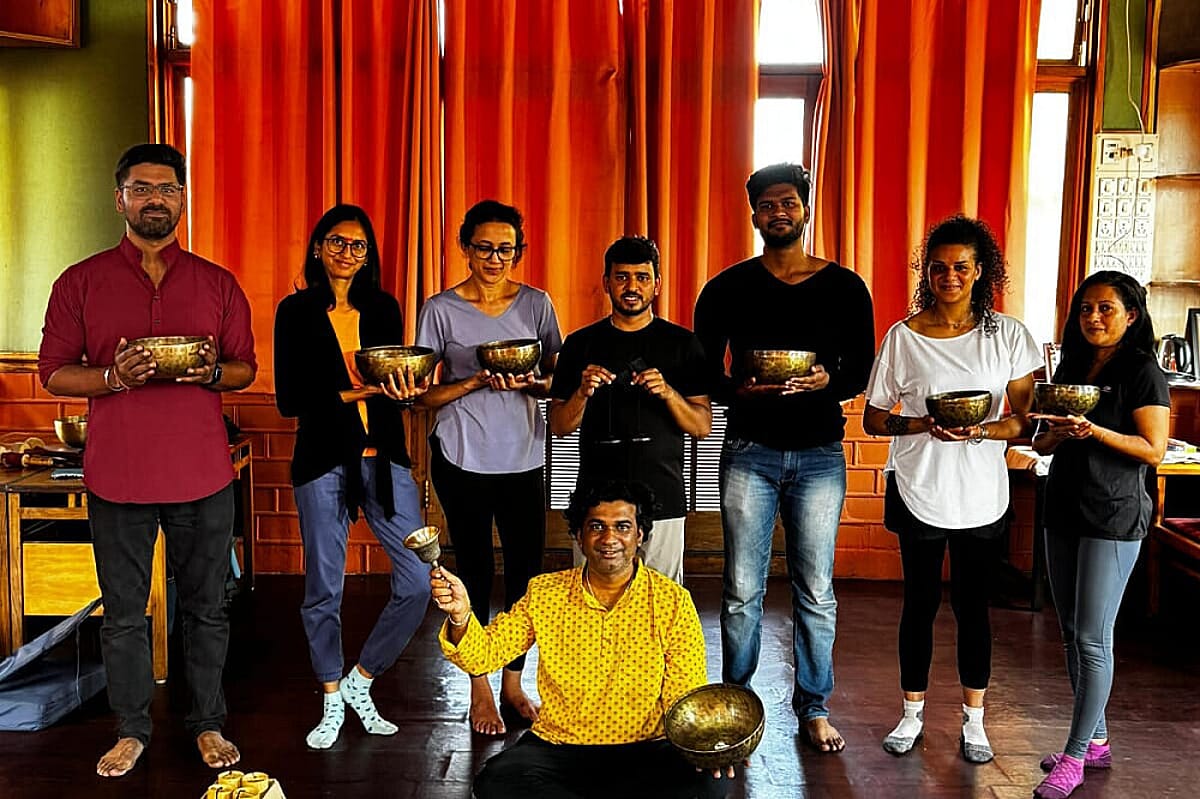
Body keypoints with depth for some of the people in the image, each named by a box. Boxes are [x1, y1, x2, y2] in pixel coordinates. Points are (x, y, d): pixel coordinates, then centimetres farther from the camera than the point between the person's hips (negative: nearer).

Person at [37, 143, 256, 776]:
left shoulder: (217, 284, 7)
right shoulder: (80, 283, 3)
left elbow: (246, 368, 11)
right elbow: (53, 373, 2)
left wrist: (212, 371, -11)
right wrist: (115, 377, -16)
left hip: (202, 476, 1)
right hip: (117, 476, 0)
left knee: (206, 609, 10)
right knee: (123, 615, 10)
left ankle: (208, 724, 26)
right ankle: (131, 730, 26)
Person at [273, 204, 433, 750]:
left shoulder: (383, 308, 9)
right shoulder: (296, 312, 1)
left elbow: (397, 386, 12)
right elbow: (289, 400, -4)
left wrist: (403, 392, -12)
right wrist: (356, 392, -15)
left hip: (384, 459, 3)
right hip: (323, 460, -2)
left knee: (418, 583, -4)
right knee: (323, 591, 6)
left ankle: (360, 682, 18)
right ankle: (332, 702, 27)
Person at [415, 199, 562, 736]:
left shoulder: (536, 304, 5)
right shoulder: (441, 309, -2)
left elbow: (554, 381, 8)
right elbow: (425, 394, -1)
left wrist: (529, 383, -14)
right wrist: (478, 380, -16)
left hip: (523, 456, 2)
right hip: (462, 458, -2)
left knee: (527, 569, 3)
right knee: (476, 571, 4)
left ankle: (513, 683, 21)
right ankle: (480, 689, 19)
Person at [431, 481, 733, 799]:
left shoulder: (673, 602, -3)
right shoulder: (544, 594, 1)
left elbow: (687, 694, -4)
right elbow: (482, 655, -2)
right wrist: (460, 616, -24)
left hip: (643, 753, 0)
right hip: (556, 748, 1)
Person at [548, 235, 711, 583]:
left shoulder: (683, 343, 5)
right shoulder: (580, 343, 8)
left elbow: (702, 426, 4)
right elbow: (559, 426, 8)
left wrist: (668, 393, -13)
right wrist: (583, 393, -11)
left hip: (662, 500, 0)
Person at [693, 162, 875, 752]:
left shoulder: (844, 287, 3)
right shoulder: (727, 289, 2)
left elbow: (862, 371, 4)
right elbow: (703, 372, 1)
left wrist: (826, 381, -17)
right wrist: (741, 391, -19)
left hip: (820, 455, 1)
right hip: (749, 453, 0)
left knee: (816, 590, 7)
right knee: (741, 590, 5)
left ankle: (813, 708, 23)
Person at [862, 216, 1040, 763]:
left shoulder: (1008, 336, -1)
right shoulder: (904, 336, -3)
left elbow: (1025, 419, -1)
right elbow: (873, 419, 0)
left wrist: (982, 431, -21)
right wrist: (924, 425, -17)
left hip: (981, 492, 1)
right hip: (918, 490, 0)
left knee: (972, 605, 10)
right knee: (921, 602, 10)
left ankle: (973, 720, 26)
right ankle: (913, 713, 27)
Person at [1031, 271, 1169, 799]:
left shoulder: (1142, 372, -6)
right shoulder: (1071, 368, 14)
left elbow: (1154, 450, -12)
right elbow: (1042, 444, 14)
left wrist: (1094, 431, -25)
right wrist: (1056, 433, -9)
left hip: (1113, 517, -7)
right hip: (1064, 511, 7)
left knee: (1092, 639, -5)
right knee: (1072, 633, 12)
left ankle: (1075, 756, 2)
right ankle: (1095, 740, 24)